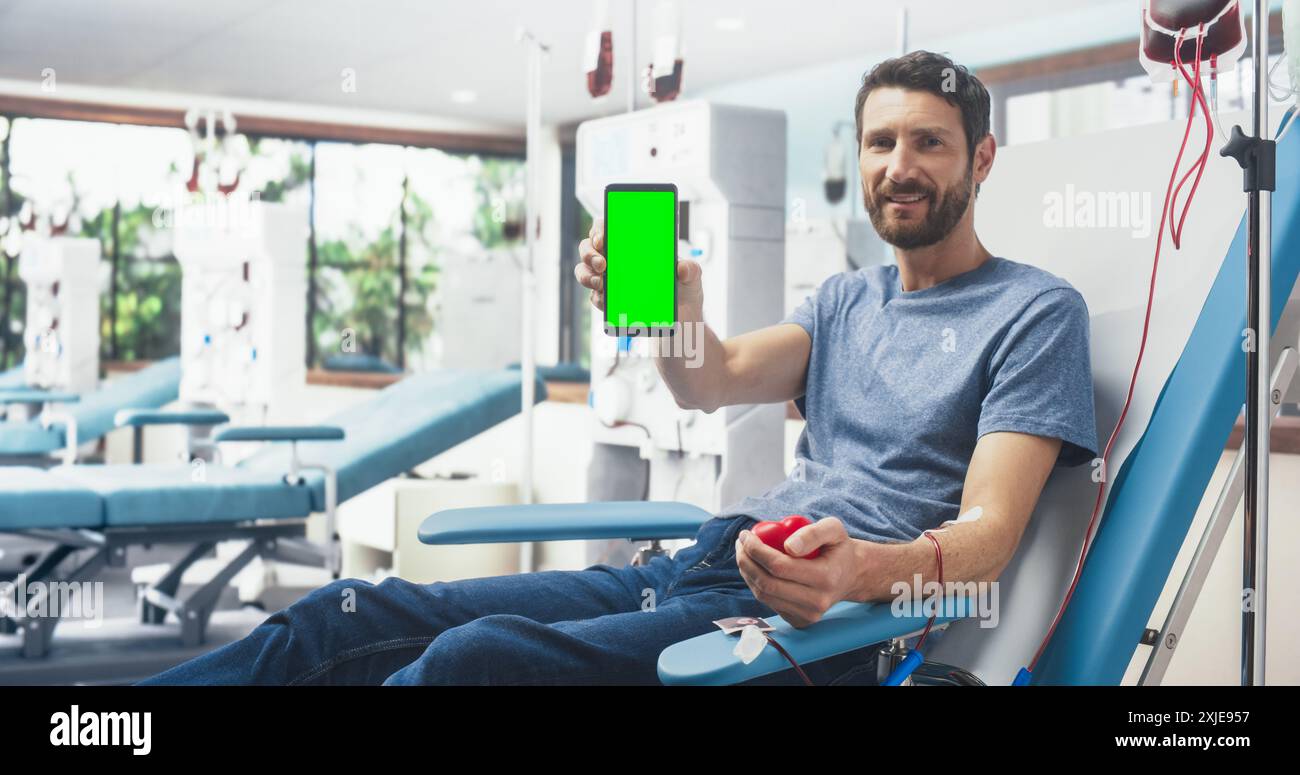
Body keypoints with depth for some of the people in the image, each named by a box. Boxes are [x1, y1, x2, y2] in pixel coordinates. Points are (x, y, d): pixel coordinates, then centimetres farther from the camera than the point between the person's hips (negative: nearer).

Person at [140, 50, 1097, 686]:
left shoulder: (1035, 311, 3)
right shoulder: (847, 299, 24)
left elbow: (989, 531, -9)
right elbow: (717, 379, 6)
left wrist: (865, 568, -31)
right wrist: (671, 296, -16)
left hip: (809, 619, -7)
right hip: (698, 566, 7)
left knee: (471, 657, -29)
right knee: (347, 617, -7)